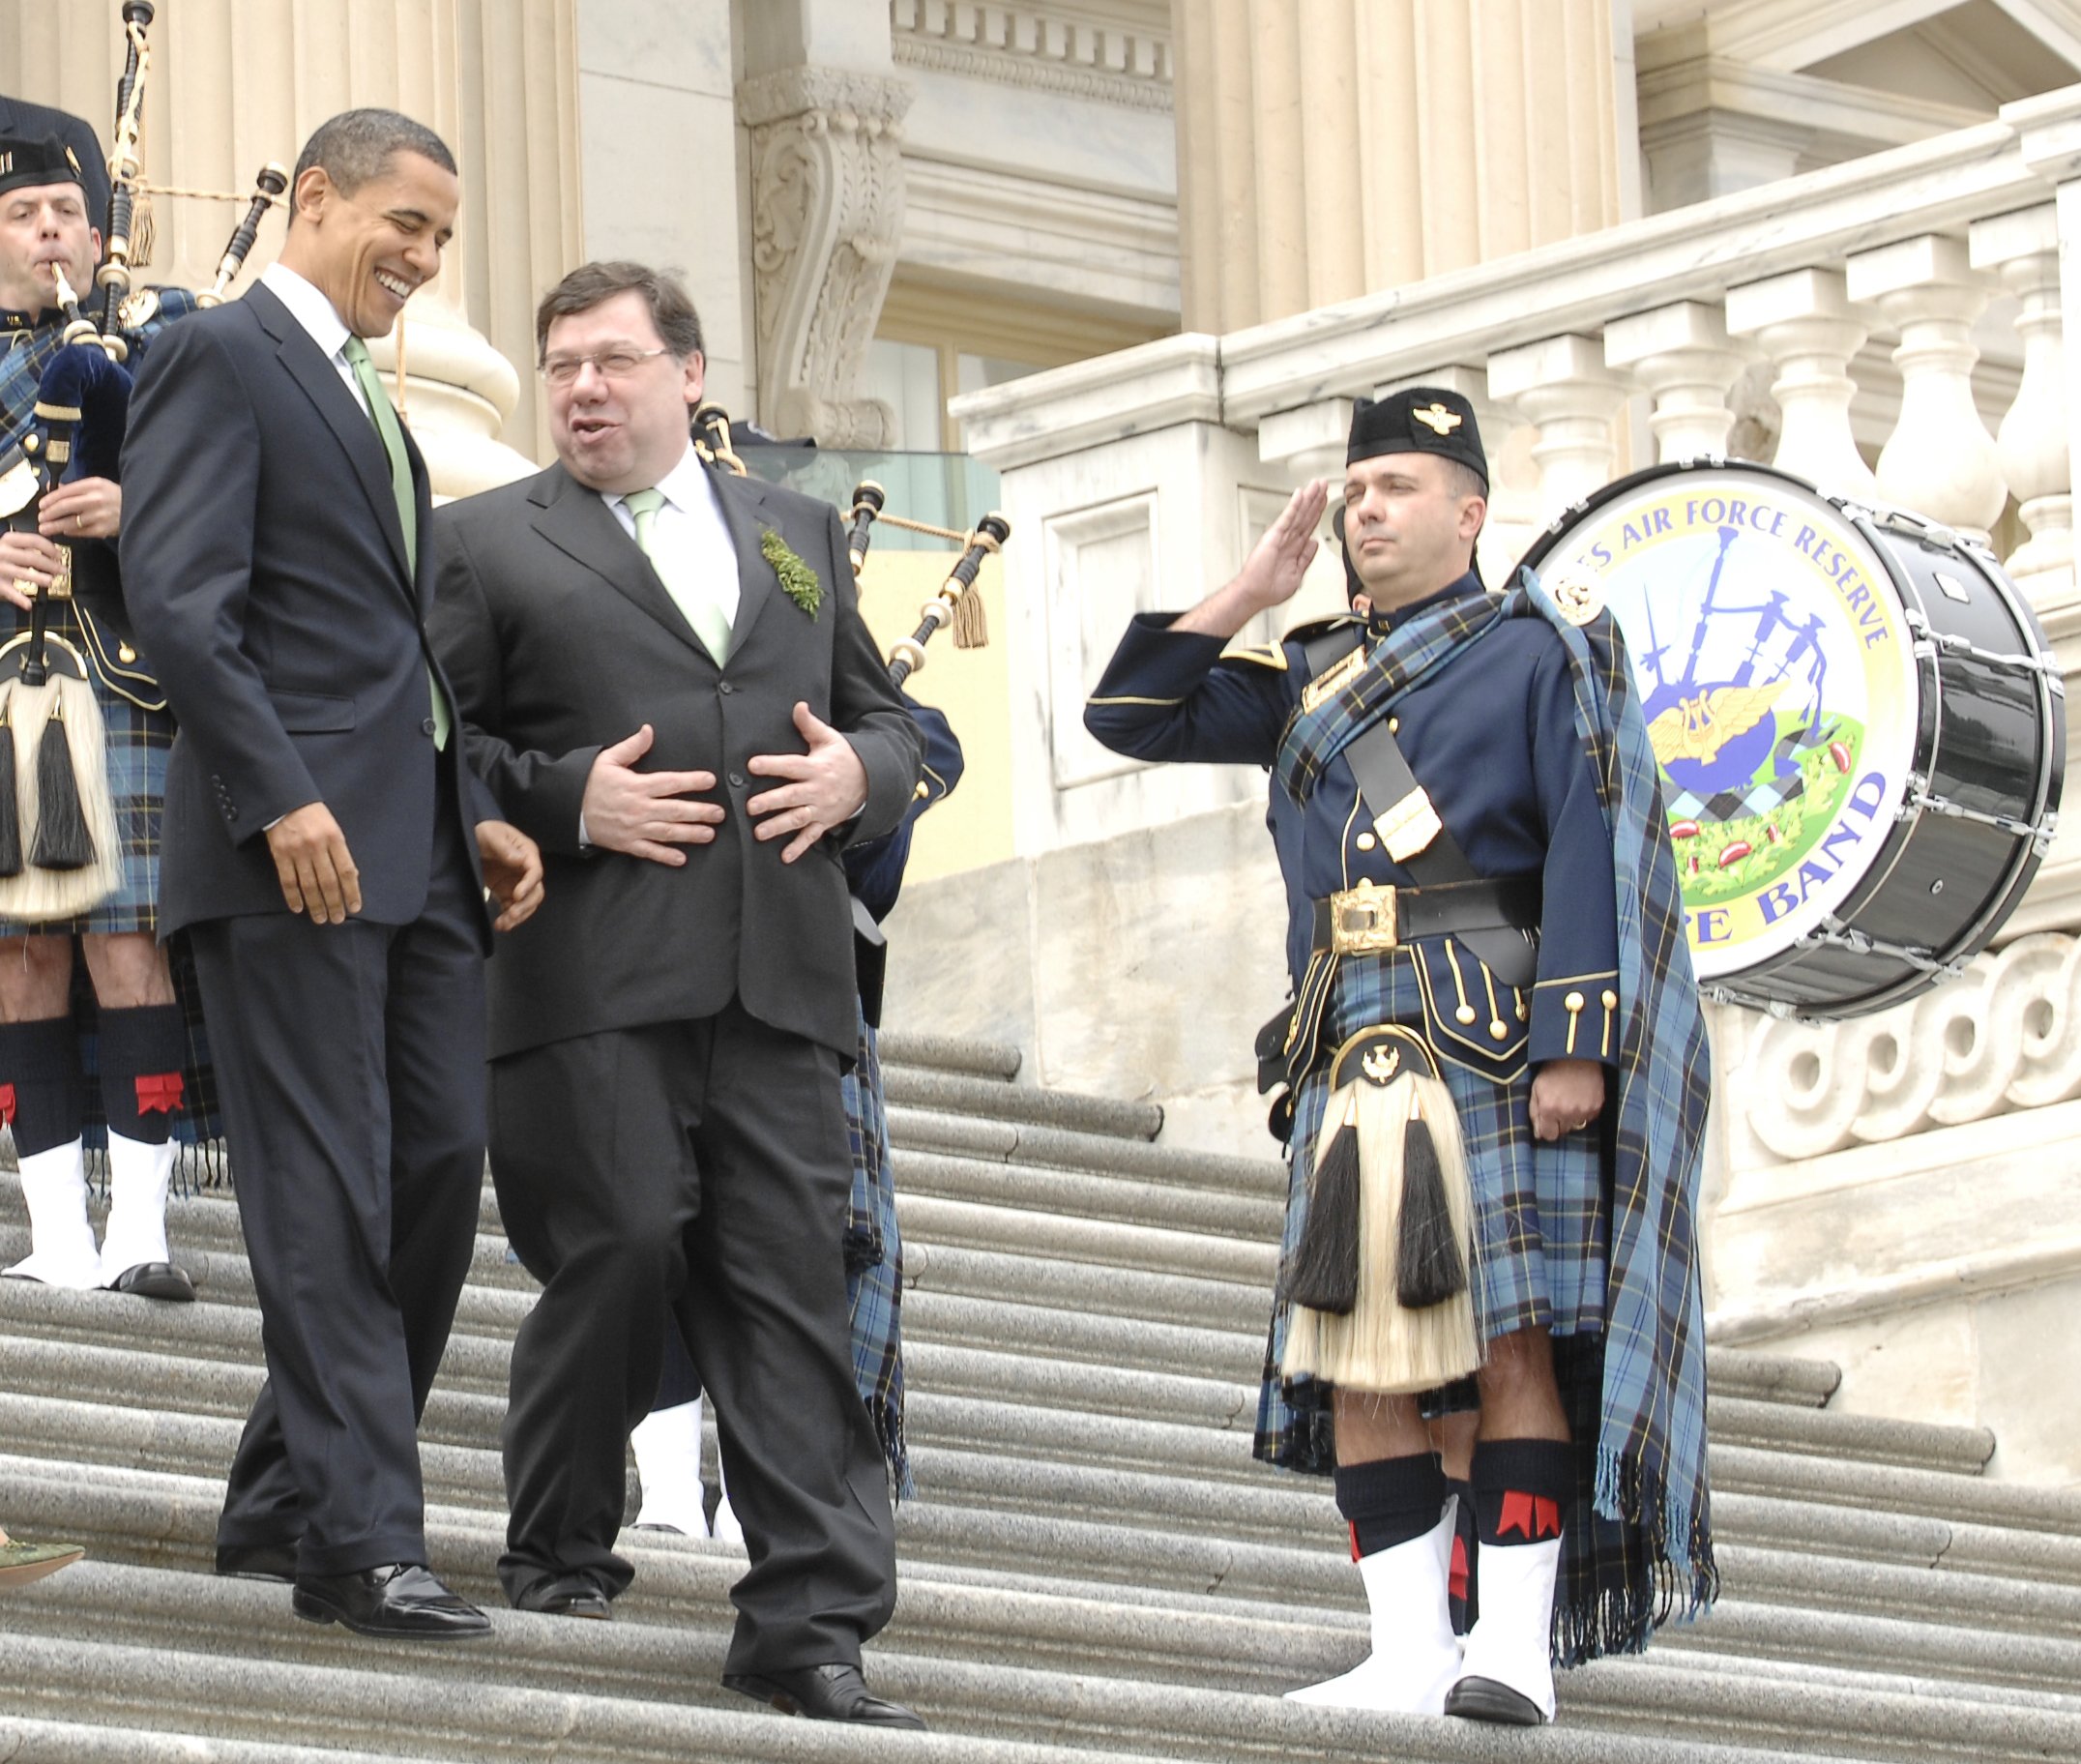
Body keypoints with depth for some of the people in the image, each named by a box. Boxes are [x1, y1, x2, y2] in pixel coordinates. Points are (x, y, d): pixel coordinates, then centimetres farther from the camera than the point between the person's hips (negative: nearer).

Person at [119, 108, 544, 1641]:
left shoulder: (370, 400, 25)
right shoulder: (221, 360, -4)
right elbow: (179, 597, -14)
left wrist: (481, 814, 14)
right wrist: (280, 796, -22)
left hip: (415, 850, 9)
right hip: (294, 840, -9)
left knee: (440, 1166, 6)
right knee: (326, 1196, -8)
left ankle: (286, 1500, 15)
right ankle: (361, 1541, -8)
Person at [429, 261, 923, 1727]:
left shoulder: (798, 534, 23)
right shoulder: (490, 543, 9)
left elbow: (886, 718, 25)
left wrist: (858, 771, 2)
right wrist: (565, 801, -11)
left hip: (780, 984, 3)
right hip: (591, 981, -3)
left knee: (793, 1281, -3)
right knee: (619, 1250, -8)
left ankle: (814, 1621, -5)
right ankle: (558, 1550, 15)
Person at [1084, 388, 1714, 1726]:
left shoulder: (1542, 655, 5)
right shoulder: (1309, 679, 23)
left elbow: (1598, 860, -5)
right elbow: (1133, 713, 23)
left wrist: (1578, 1048, -15)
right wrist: (1251, 593, 16)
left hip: (1501, 1047, -5)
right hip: (1353, 1051, 5)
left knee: (1514, 1338, -8)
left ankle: (1516, 1644, -7)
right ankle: (1412, 1653, -2)